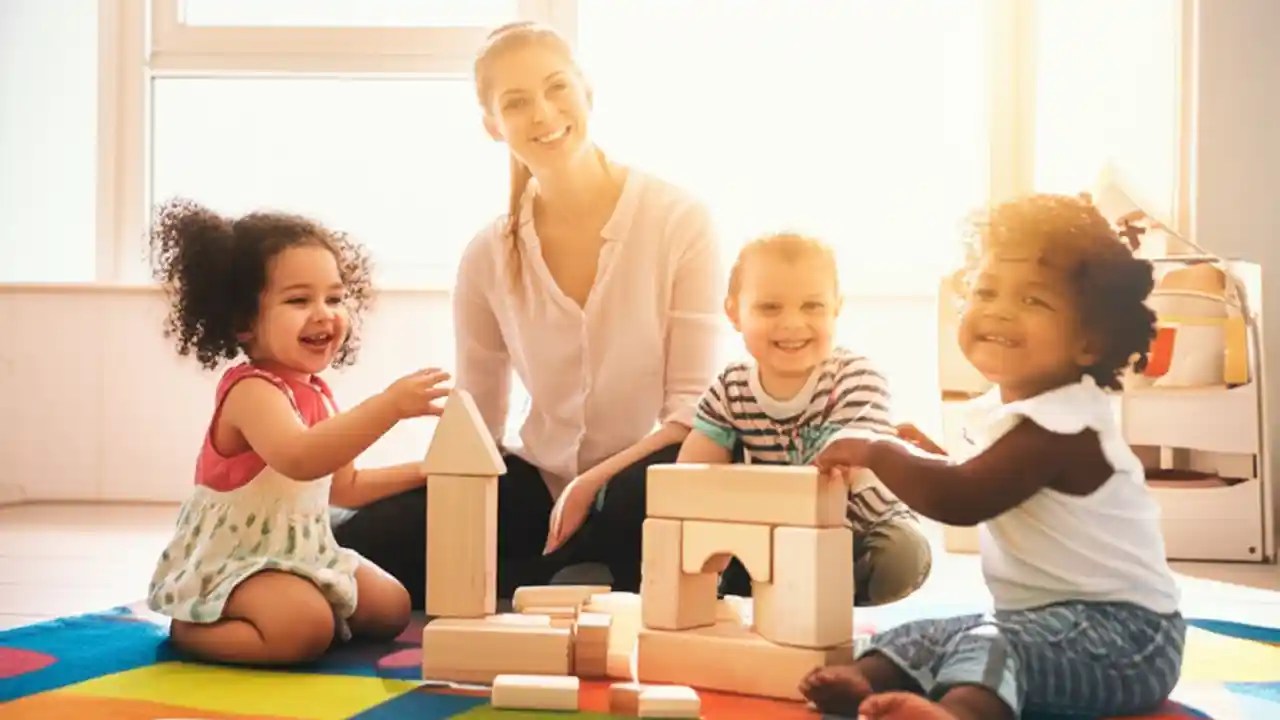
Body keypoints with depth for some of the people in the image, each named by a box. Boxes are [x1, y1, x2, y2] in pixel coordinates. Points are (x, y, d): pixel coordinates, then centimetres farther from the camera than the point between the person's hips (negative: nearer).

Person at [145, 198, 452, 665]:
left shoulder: (315, 392, 7)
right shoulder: (252, 390, -23)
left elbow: (343, 486, 20)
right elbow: (299, 459, -44)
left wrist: (420, 471, 13)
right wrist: (389, 406, -49)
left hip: (301, 554, 10)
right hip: (232, 560, -10)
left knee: (390, 607, 15)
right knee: (305, 628, -32)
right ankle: (192, 630, -7)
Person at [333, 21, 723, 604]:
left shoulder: (680, 221, -11)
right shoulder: (487, 256, -2)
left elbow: (693, 412, -12)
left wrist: (593, 483, -24)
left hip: (641, 487, -2)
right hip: (537, 481, 2)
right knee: (358, 551, -18)